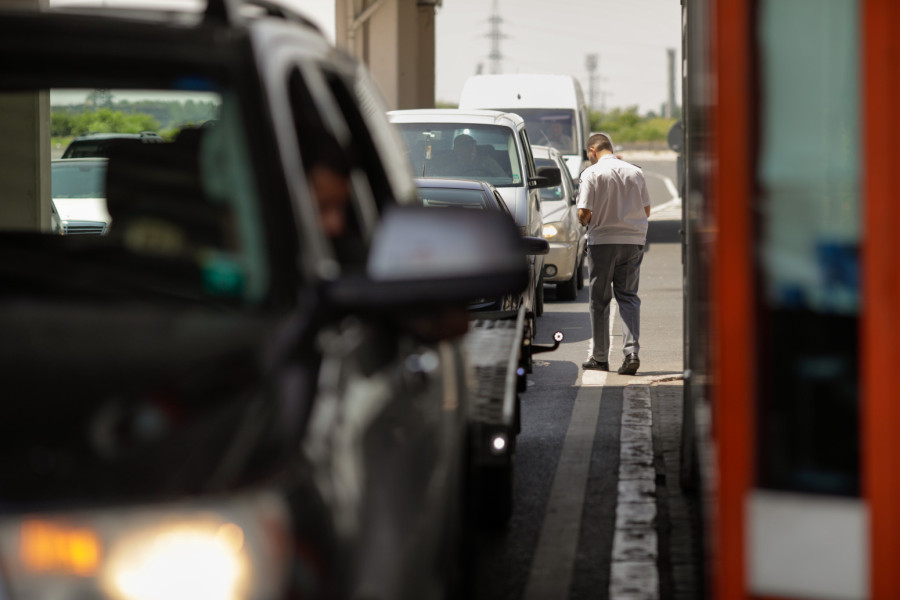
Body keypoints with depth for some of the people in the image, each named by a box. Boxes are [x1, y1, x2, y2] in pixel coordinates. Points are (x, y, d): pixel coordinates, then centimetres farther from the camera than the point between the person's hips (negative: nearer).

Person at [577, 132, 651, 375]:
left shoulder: (592, 173, -8)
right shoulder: (635, 172, 5)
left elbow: (584, 213, -12)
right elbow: (646, 210, 8)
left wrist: (585, 222, 10)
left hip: (602, 240, -3)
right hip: (633, 240, 3)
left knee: (600, 300, 7)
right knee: (628, 296, 6)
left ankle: (600, 358, 12)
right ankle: (631, 352, -10)